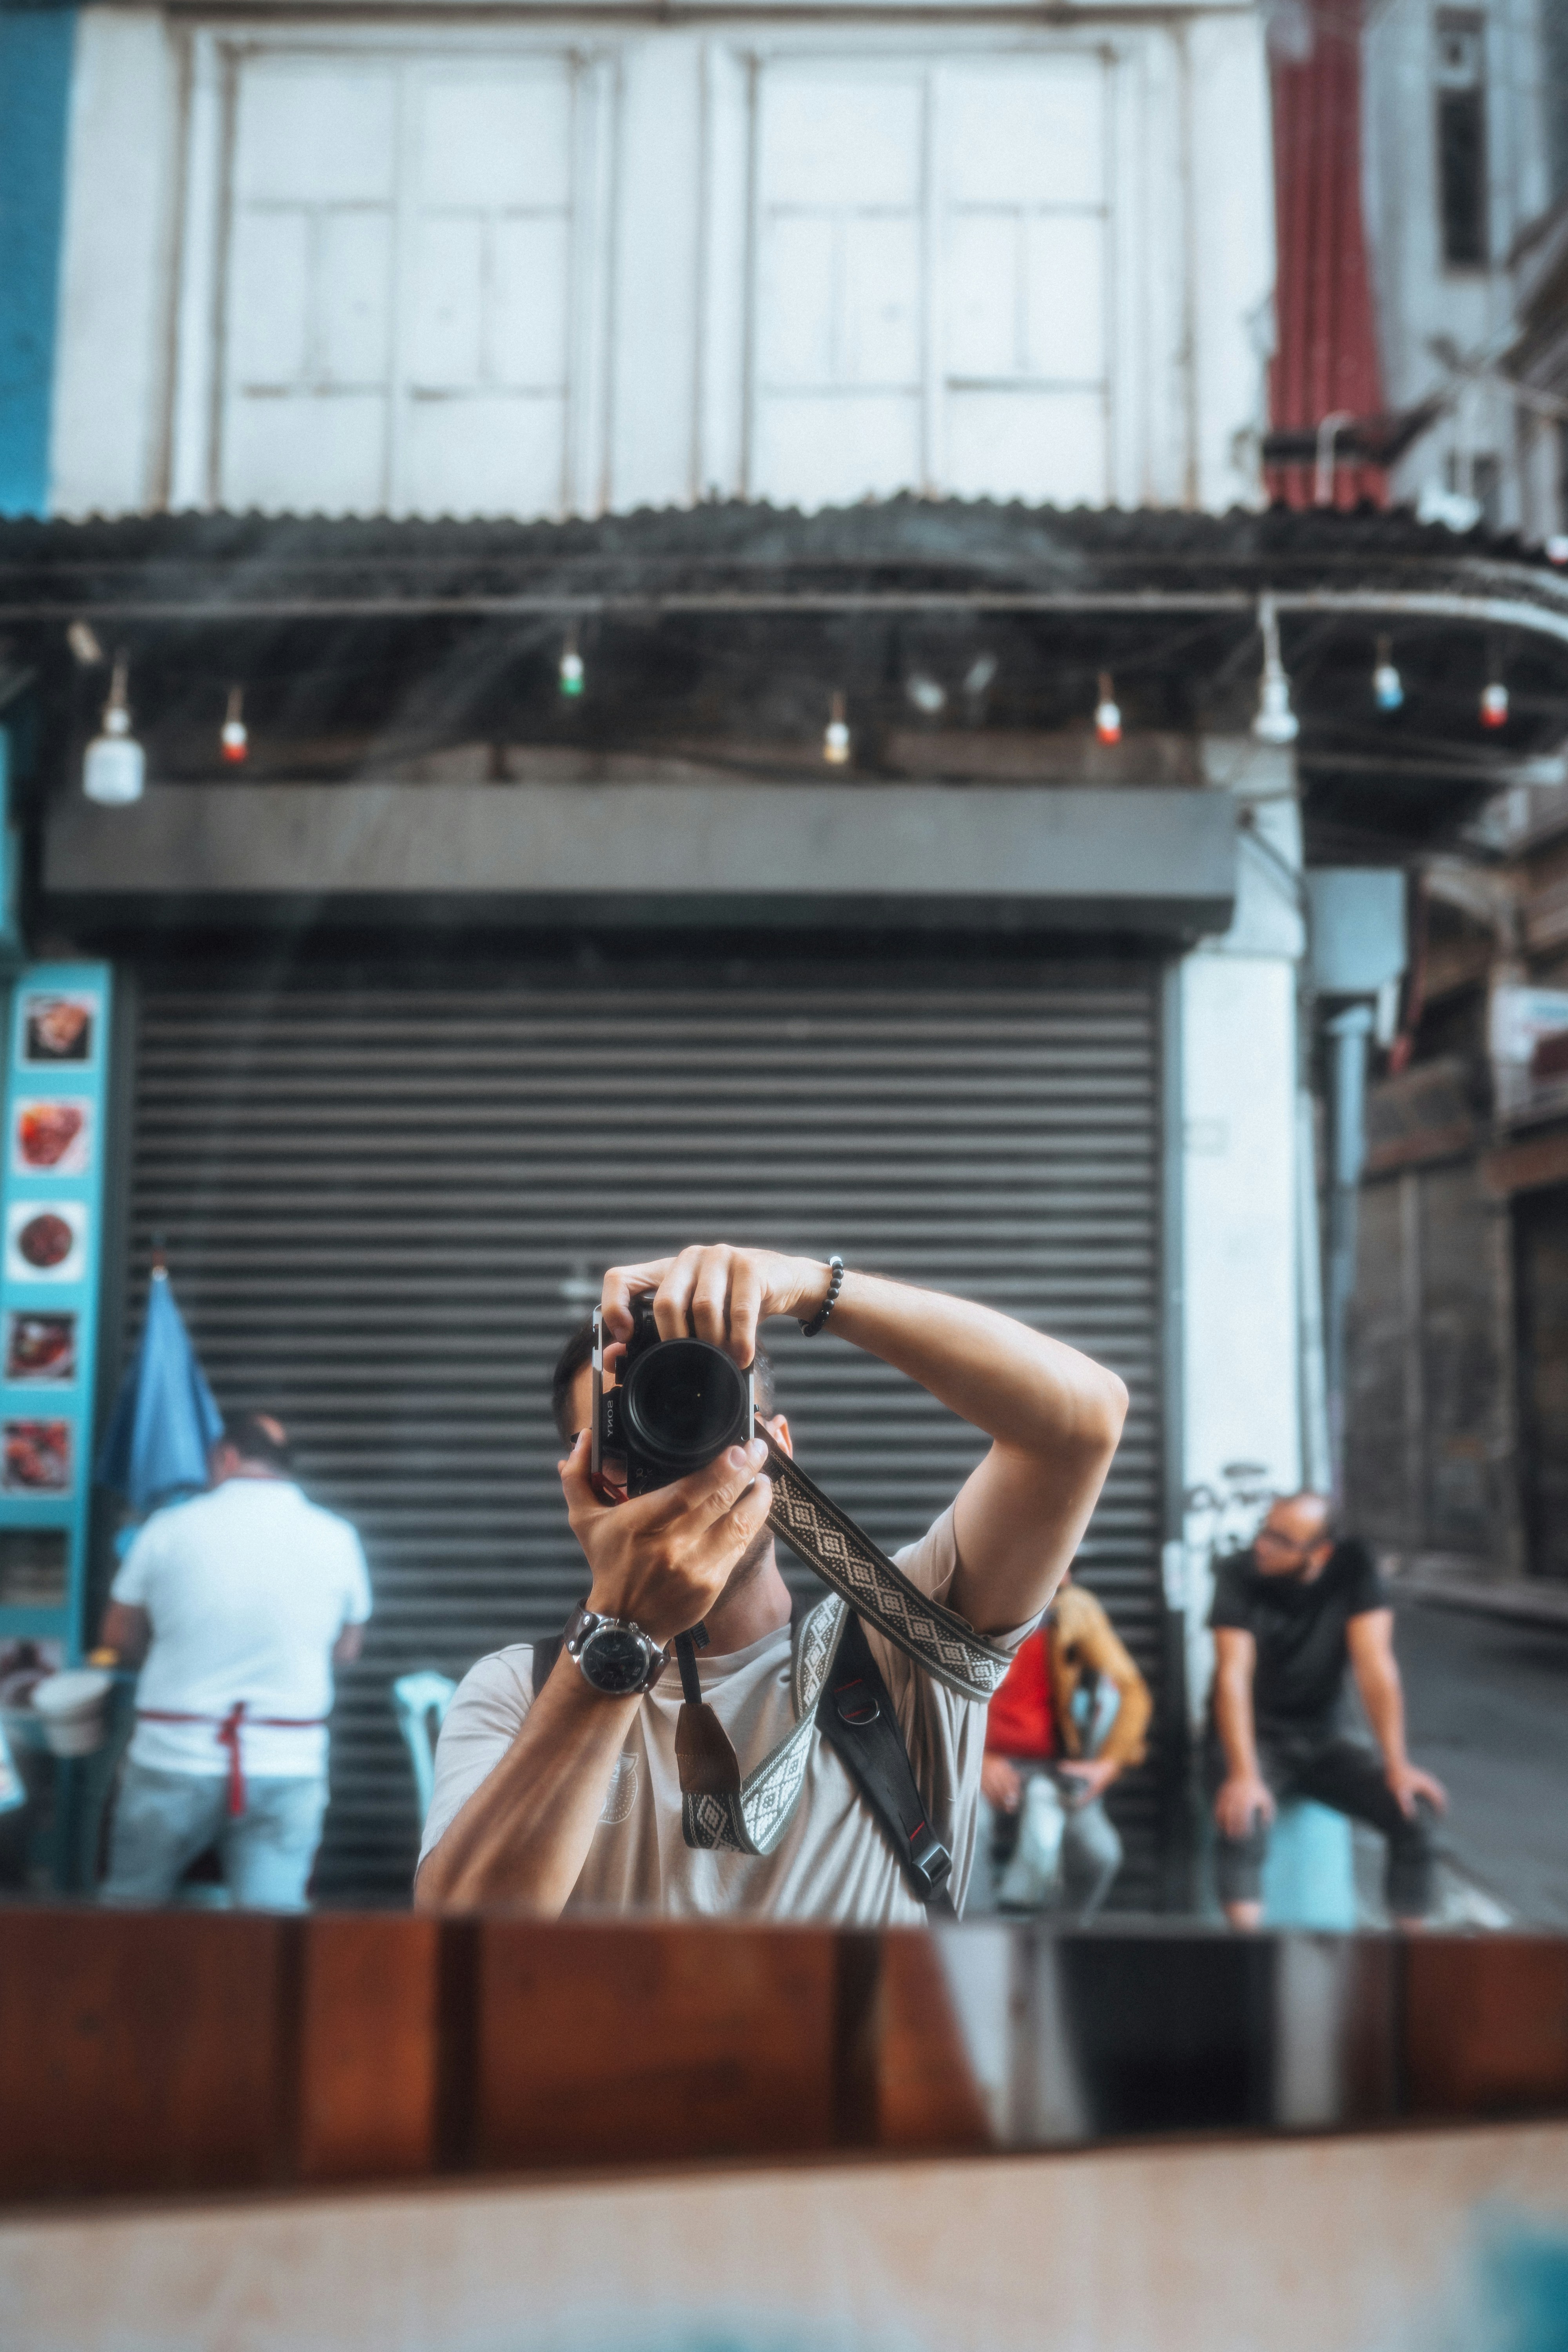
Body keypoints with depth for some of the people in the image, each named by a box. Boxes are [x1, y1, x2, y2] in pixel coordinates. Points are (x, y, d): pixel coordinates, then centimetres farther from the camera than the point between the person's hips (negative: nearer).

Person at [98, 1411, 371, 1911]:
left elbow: (118, 1638, 7)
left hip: (174, 1760, 0)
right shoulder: (336, 1537, -2)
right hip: (288, 1766, 0)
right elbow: (346, 1650, 10)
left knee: (128, 1907, 17)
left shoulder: (170, 1528, -5)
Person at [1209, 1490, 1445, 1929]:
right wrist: (1243, 1775, -35)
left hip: (1322, 1740, 3)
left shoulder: (1353, 1569, -12)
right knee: (1243, 1817, -33)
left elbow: (1375, 1665, -15)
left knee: (1415, 1809, -17)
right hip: (1254, 1739, -3)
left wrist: (1397, 1766, -22)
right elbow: (1233, 1675, -25)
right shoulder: (1239, 1575, -17)